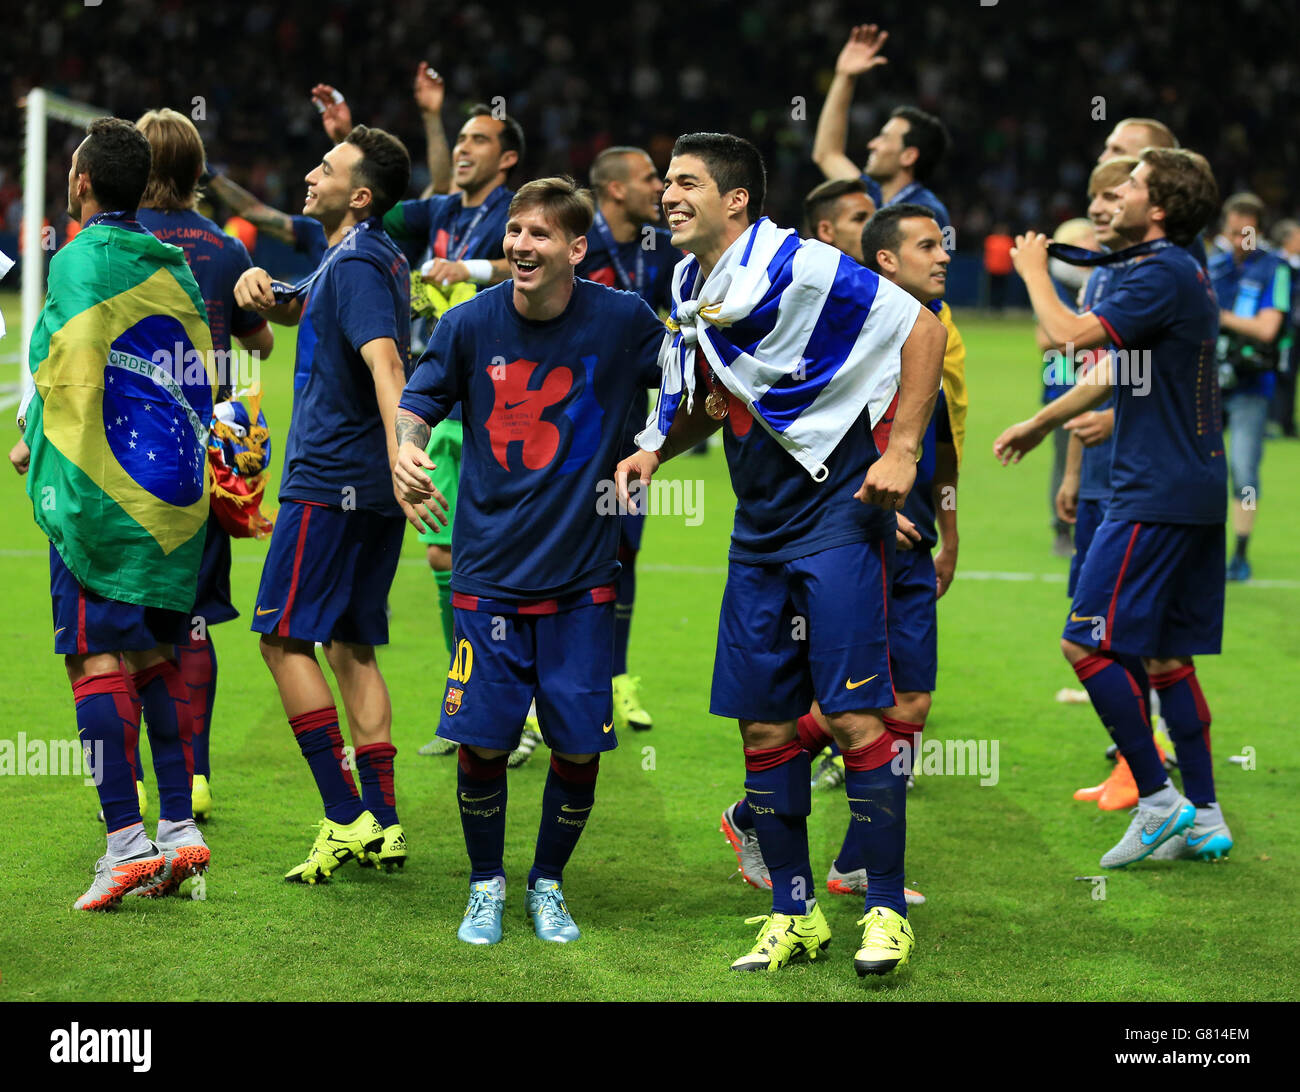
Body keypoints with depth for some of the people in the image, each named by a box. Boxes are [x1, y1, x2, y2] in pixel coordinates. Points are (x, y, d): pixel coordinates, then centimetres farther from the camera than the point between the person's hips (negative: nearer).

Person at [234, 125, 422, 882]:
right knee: (350, 646, 11)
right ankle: (382, 826, 9)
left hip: (332, 479, -10)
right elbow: (300, 311, 28)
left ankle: (346, 818, -11)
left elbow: (385, 363, -29)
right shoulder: (371, 256, 16)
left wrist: (401, 460, -42)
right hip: (370, 485, 10)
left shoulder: (358, 264, -15)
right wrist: (264, 290, 3)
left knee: (284, 635, -6)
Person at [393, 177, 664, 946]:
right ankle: (487, 885, 21)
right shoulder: (472, 323, -5)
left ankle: (549, 884, 25)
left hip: (583, 576, 0)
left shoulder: (622, 320, -6)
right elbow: (419, 402, 4)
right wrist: (408, 447, -16)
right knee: (481, 742, -3)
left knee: (579, 748, 1)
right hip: (490, 572, 0)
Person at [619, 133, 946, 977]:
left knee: (854, 713, -10)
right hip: (760, 527, 8)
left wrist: (902, 451, -15)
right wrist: (657, 449, 6)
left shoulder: (800, 268, -15)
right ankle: (795, 914, 16)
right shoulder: (689, 287, 10)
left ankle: (887, 910, -1)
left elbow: (923, 329, -13)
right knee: (763, 722, 6)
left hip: (837, 509, -8)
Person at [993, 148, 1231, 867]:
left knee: (1087, 642, -6)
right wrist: (1039, 424, 32)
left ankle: (1157, 801, -4)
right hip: (1196, 491, 10)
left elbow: (1072, 335, -24)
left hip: (1157, 497, -10)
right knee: (1166, 656, 11)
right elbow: (1114, 369, 26)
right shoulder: (1181, 274, 17)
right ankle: (1203, 819, 12)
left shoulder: (1163, 274, -15)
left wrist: (1033, 272, -6)